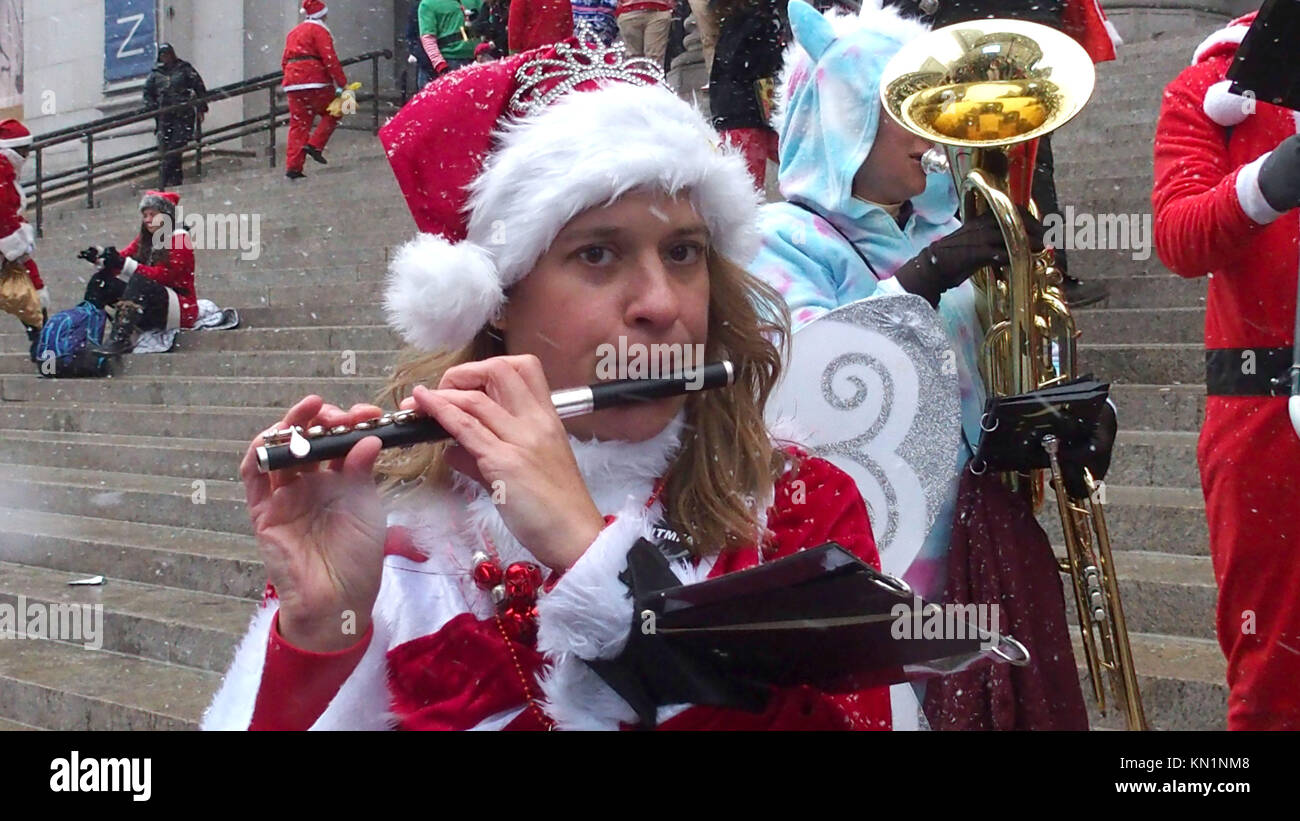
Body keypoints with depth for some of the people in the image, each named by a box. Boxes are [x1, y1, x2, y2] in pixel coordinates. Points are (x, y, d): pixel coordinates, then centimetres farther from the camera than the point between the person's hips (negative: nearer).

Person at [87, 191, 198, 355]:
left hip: (181, 308, -7)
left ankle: (120, 340, -46)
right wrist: (100, 258, -21)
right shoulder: (144, 240, 15)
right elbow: (121, 258, 1)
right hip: (151, 311, 7)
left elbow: (163, 275, -20)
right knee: (102, 280, -4)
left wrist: (124, 264, -29)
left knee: (139, 281, -33)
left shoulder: (179, 238, -7)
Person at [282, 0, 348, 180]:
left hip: (292, 83, 7)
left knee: (298, 124, 6)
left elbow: (284, 61, 22)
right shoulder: (319, 30, -1)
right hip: (314, 80, -7)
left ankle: (293, 166, 0)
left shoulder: (294, 32, 22)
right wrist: (343, 83, -13)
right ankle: (315, 145, -6)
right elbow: (330, 58, -12)